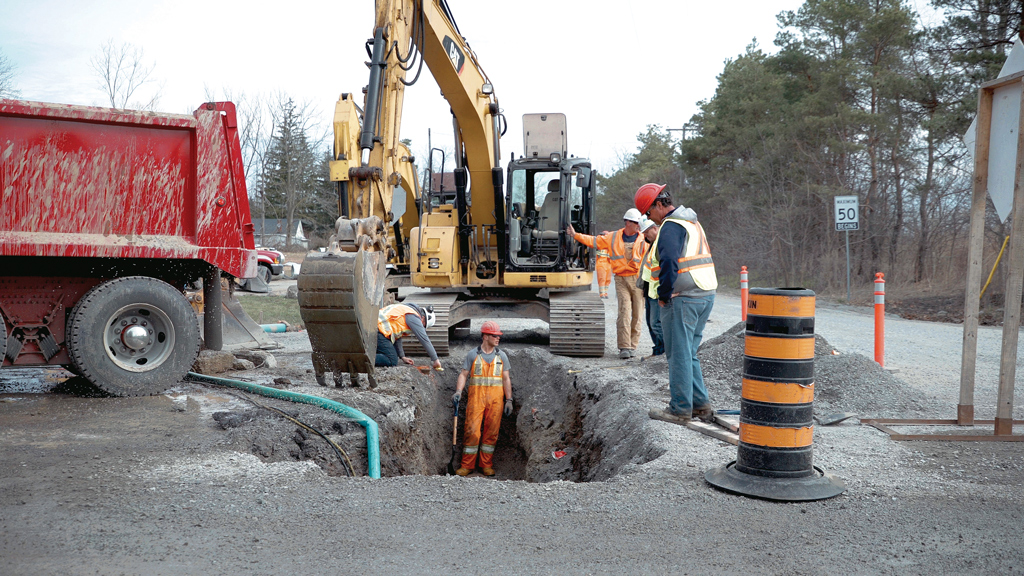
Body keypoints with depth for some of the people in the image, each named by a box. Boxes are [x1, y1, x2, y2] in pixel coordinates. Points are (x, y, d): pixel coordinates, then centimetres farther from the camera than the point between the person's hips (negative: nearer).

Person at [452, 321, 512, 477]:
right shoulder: (473, 355, 5)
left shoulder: (501, 356, 11)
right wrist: (458, 391, -12)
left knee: (491, 431, 2)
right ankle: (467, 465, 3)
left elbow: (506, 379, 10)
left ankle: (487, 465, 12)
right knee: (472, 430, -6)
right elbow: (463, 375, 4)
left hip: (495, 398, 2)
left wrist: (509, 400, 4)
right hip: (476, 397, -2)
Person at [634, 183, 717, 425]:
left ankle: (680, 409, 3)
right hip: (706, 295, 10)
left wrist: (663, 295, -12)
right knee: (689, 353, 16)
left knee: (679, 355, -2)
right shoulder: (692, 222, 19)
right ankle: (701, 405, 19)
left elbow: (669, 263, -24)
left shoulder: (671, 226, -12)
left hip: (682, 298, -10)